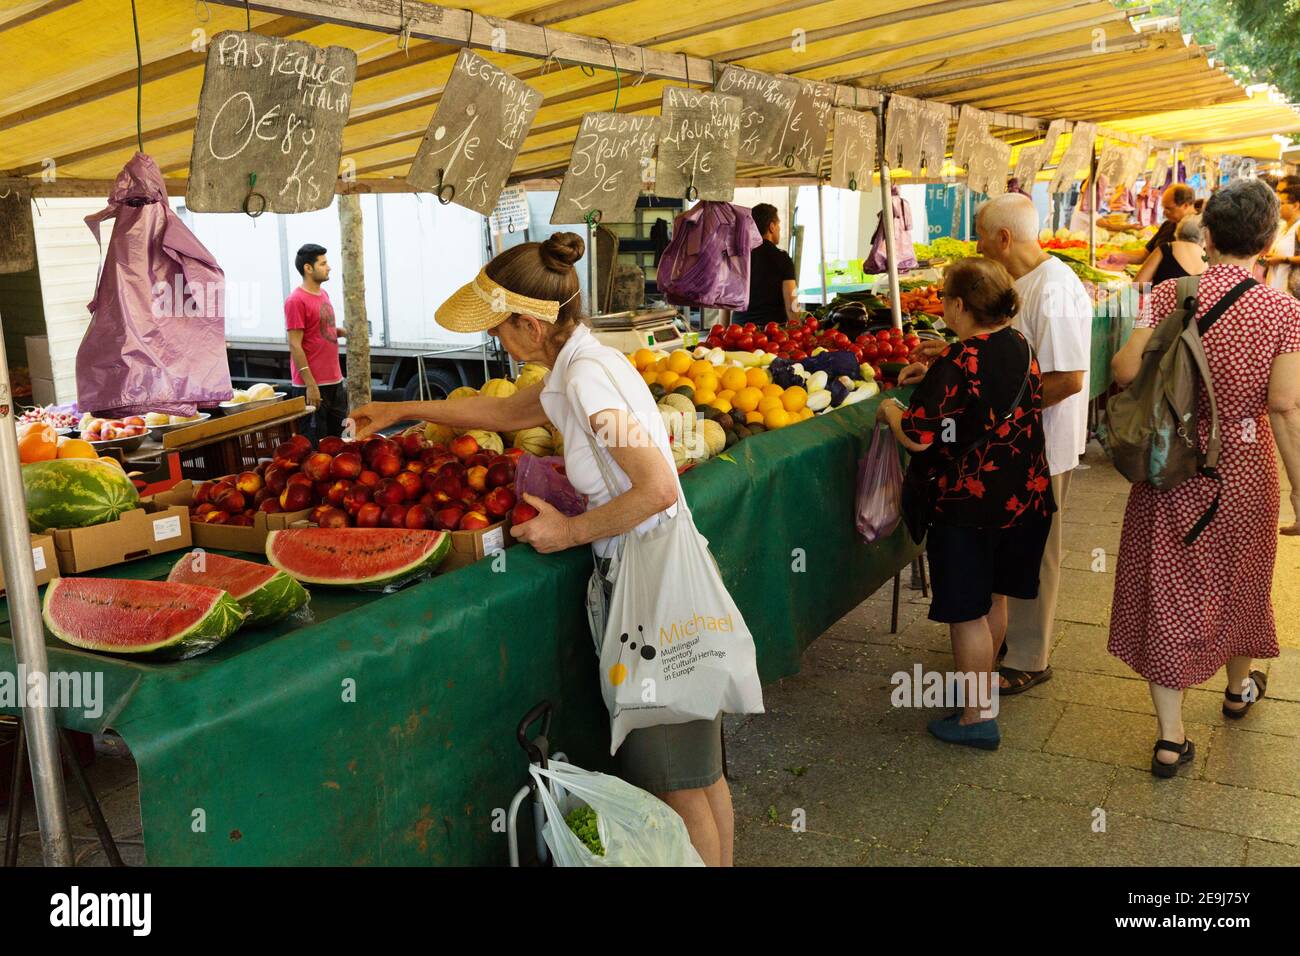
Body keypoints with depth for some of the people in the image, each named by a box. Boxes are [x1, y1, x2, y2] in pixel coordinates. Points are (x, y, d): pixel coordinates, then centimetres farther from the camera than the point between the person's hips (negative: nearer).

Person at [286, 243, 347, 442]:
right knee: (315, 443, -1)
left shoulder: (323, 294, 12)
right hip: (313, 384, -8)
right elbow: (295, 346, -16)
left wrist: (343, 332, 2)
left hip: (334, 380, 8)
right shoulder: (296, 300, -12)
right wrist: (310, 384, -20)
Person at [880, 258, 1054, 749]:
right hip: (1024, 497, 8)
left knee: (967, 612, 4)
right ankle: (984, 681, 41)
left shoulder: (959, 362, -22)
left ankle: (977, 717, 12)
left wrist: (891, 410, -4)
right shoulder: (1019, 345, 2)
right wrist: (933, 377, 15)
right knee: (993, 596, 23)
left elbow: (917, 436, -23)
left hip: (968, 503, -8)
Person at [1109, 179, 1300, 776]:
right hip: (1243, 465, 1)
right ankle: (1239, 686, 50)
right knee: (1239, 576, 24)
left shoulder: (1170, 296, -10)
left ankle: (1170, 739, 10)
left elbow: (1125, 372, -15)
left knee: (1168, 587, 7)